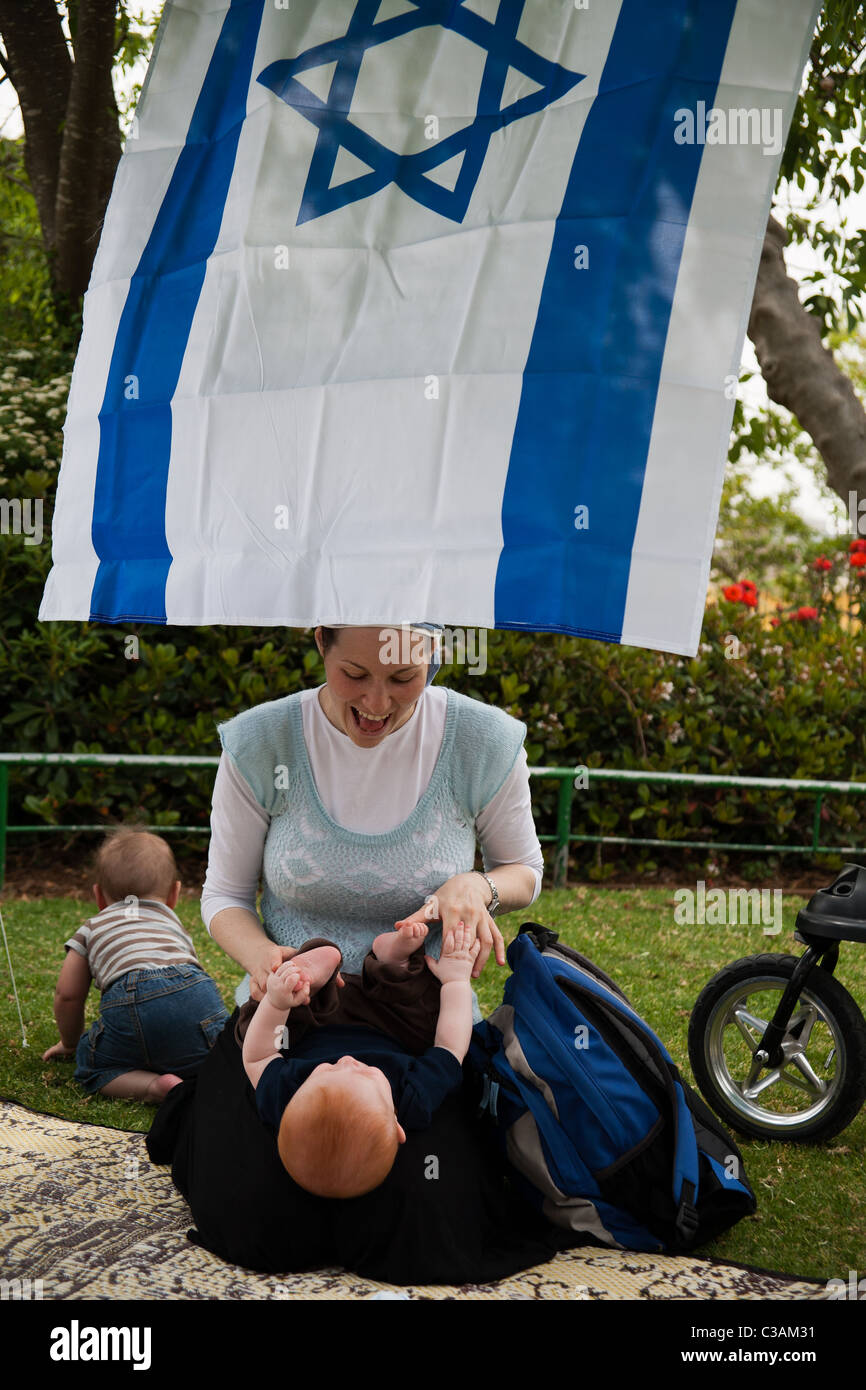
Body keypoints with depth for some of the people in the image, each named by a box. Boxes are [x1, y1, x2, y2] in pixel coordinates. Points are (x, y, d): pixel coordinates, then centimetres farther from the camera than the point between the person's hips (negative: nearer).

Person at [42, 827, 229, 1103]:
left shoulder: (92, 928, 34)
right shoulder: (174, 922, 42)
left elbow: (67, 994, 30)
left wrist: (71, 1043, 49)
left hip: (128, 1001, -2)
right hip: (193, 993, 2)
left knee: (92, 1067, 18)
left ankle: (155, 1086, -8)